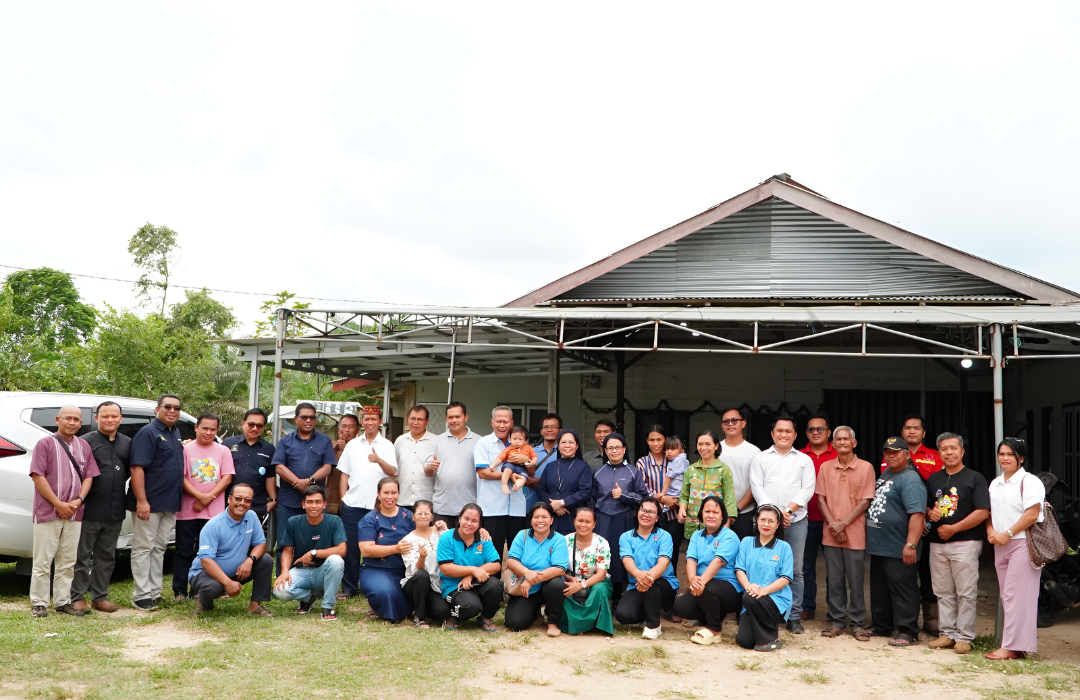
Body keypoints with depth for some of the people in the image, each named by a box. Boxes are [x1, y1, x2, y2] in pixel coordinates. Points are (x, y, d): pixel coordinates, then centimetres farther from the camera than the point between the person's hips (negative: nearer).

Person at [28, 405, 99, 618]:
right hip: (48, 512, -5)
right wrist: (58, 504, -14)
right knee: (43, 561, 0)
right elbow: (38, 476, -10)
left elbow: (88, 476, 10)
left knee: (68, 561, 9)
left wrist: (79, 500, -8)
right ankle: (39, 603, 9)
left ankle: (63, 602, 18)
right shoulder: (45, 443, -4)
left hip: (74, 513, 5)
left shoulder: (84, 446, 11)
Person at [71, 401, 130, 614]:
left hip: (115, 512, 5)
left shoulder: (128, 443, 11)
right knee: (82, 556, 3)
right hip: (89, 511, -5)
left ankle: (100, 597, 21)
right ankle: (77, 597, 11)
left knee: (106, 556, 12)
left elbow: (132, 471, 18)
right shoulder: (86, 441, -4)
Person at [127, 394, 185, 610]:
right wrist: (141, 501, -23)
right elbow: (137, 468, -19)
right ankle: (142, 595, 4)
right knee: (143, 548, -1)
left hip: (170, 504, 8)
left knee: (159, 549, 12)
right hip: (149, 504, -8)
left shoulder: (176, 434, 14)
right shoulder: (148, 433, -12)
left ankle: (154, 592, 19)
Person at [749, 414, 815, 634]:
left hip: (796, 520, 0)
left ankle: (794, 617, 9)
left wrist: (789, 509, -11)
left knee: (795, 570, 2)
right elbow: (757, 488, 0)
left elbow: (808, 490, 1)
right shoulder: (760, 459, 9)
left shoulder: (804, 460, 10)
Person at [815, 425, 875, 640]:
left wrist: (844, 523, -11)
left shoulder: (866, 468, -2)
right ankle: (836, 621, 17)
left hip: (855, 534, -3)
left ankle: (858, 624, 13)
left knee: (855, 580, 2)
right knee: (834, 580, 7)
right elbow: (821, 499, 6)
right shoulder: (825, 467, 7)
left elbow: (866, 501, -5)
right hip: (830, 535, 3)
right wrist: (832, 524, -7)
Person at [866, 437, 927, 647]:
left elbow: (917, 513, -24)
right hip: (878, 547, 10)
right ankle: (881, 627, 27)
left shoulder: (910, 479, -16)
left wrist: (911, 545, -28)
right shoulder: (884, 474, 15)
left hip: (898, 551, -10)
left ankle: (907, 632, 5)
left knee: (903, 591, -2)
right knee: (879, 590, 17)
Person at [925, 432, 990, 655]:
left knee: (966, 593, -3)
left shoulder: (975, 478, -3)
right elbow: (924, 507, 21)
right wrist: (930, 513, -4)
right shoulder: (933, 479, 15)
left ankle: (964, 637, 3)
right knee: (943, 592, 9)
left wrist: (953, 529, -14)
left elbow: (983, 512, -11)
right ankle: (947, 633, 18)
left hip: (965, 543, -5)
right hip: (937, 543, 6)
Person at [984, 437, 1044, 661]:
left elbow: (1032, 514, -15)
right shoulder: (995, 483, 16)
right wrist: (991, 531, -1)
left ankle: (1012, 647, -7)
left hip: (1022, 544, -8)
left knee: (1016, 596, -8)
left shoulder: (1029, 481, -7)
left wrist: (1007, 534, -17)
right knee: (1007, 596, 9)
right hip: (1000, 546, 8)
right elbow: (989, 512, 19)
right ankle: (1016, 643, 15)